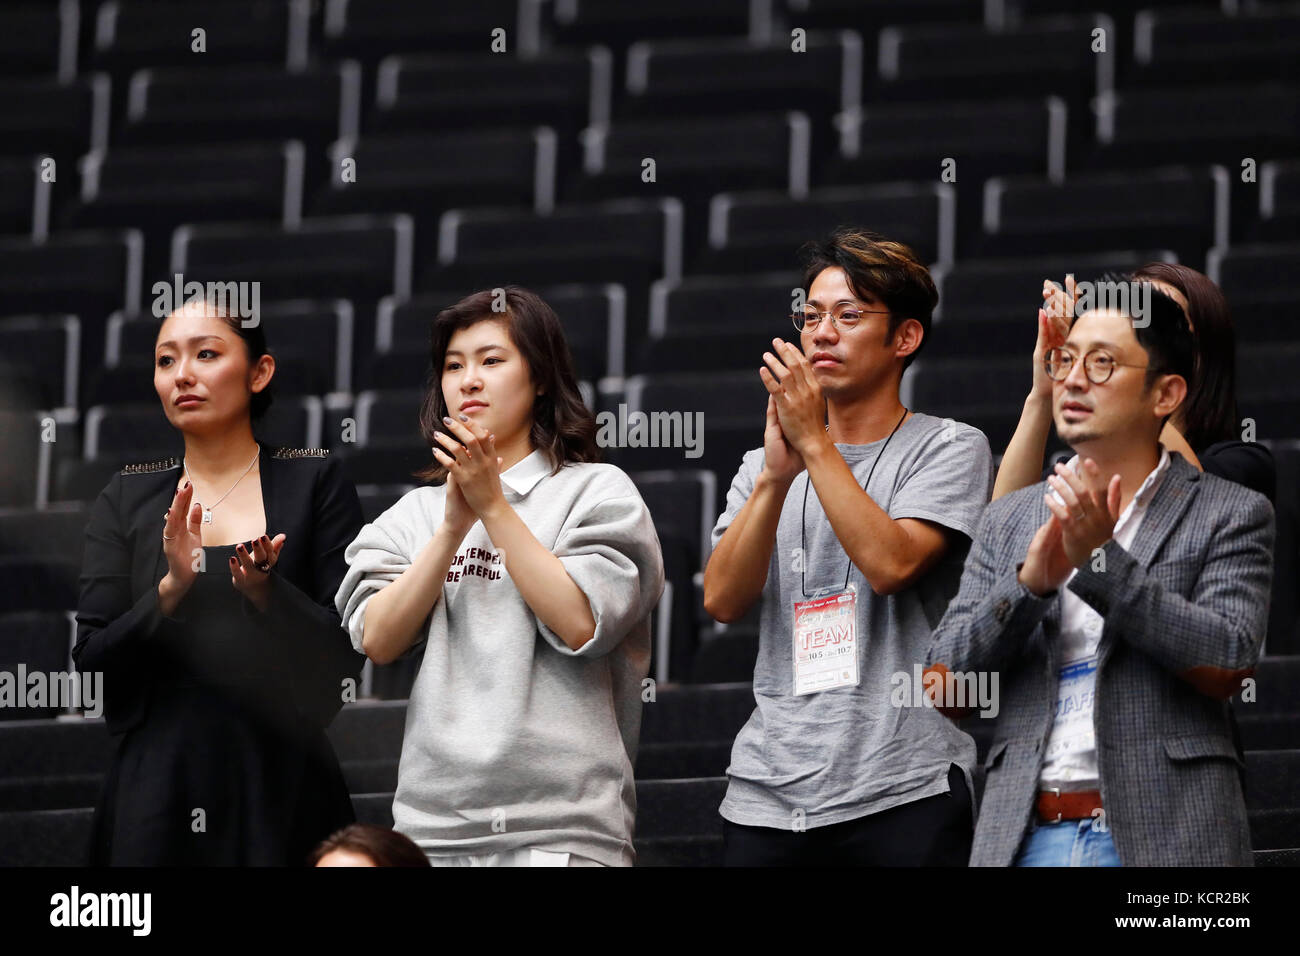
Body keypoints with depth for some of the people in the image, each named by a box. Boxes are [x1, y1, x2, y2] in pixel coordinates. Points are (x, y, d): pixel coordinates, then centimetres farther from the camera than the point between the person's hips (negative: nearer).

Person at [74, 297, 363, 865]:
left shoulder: (313, 482, 2)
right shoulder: (126, 499, 8)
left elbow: (345, 651, -3)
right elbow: (93, 663, 0)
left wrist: (266, 591, -19)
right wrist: (171, 589, -15)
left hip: (283, 790, -1)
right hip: (158, 789, 2)